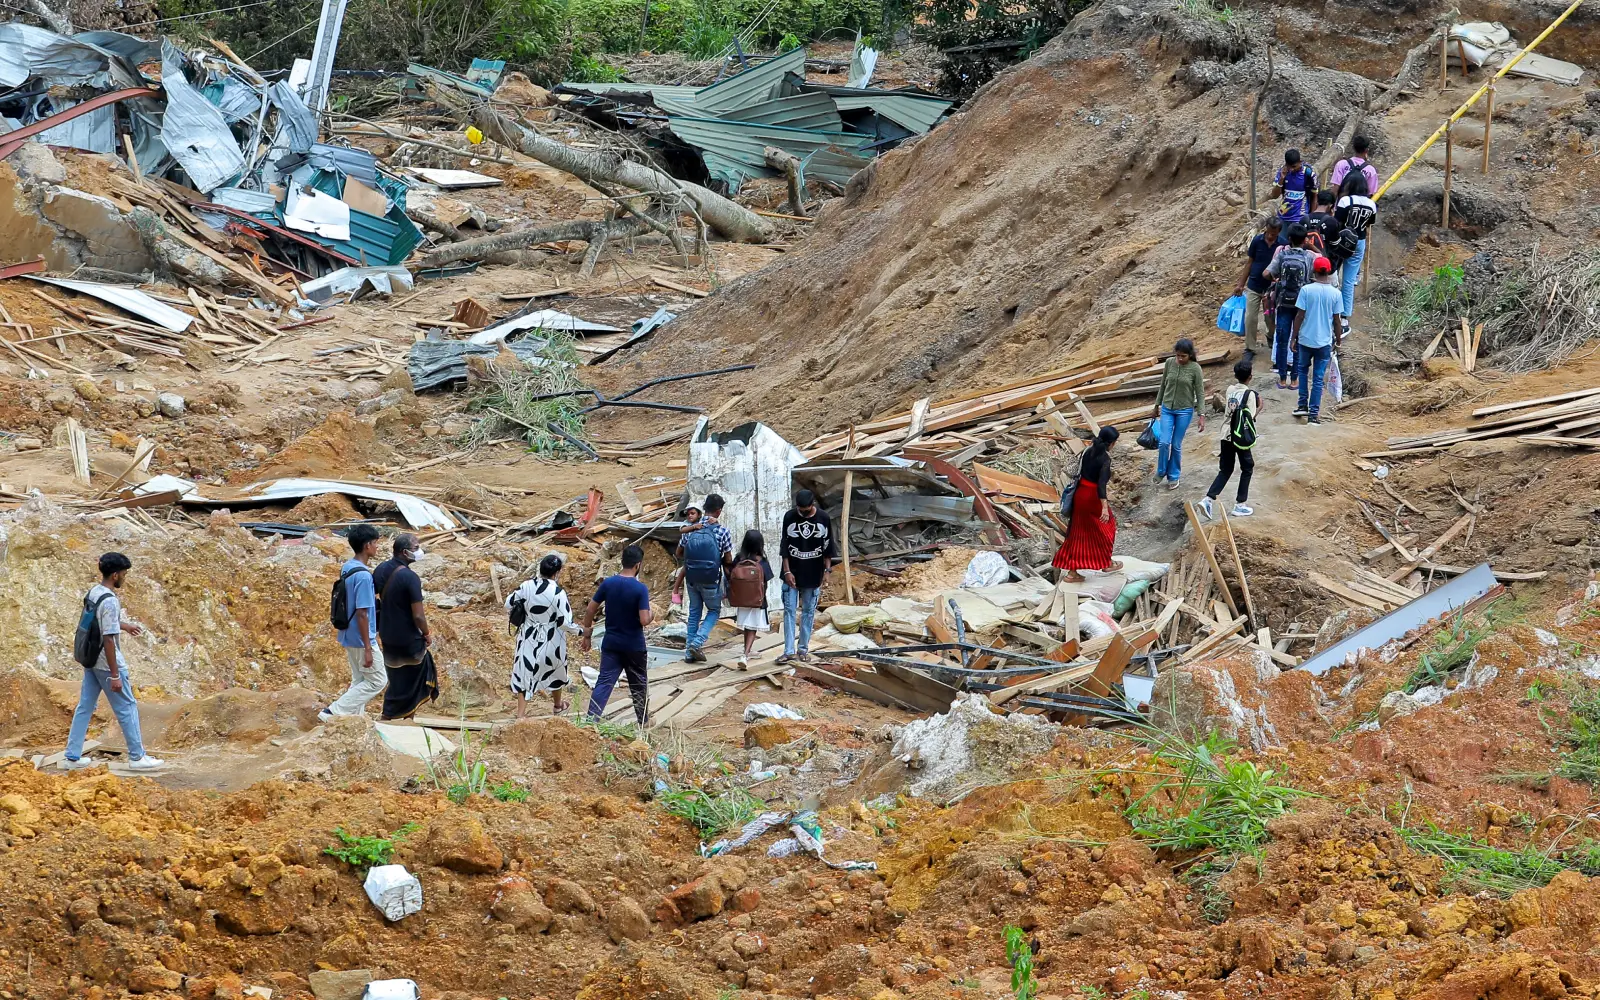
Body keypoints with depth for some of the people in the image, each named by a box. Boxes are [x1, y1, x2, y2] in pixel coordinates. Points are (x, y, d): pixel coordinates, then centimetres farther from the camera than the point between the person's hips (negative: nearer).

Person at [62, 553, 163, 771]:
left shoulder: (93, 592, 4)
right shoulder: (110, 601, -24)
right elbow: (108, 640, -26)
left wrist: (124, 625, 38)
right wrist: (115, 675, -23)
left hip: (90, 660, 9)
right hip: (107, 663, -9)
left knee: (85, 707, 13)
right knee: (127, 708, 3)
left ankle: (72, 757, 15)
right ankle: (137, 757, 10)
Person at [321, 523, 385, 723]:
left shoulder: (347, 568, 5)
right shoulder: (363, 575, -23)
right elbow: (362, 614, -23)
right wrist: (368, 648, -21)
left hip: (349, 637, 9)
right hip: (362, 639, -9)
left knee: (359, 680, 17)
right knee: (378, 681, 2)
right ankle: (334, 711, -3)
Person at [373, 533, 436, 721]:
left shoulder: (381, 569, -1)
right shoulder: (410, 577, -24)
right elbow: (418, 616, -23)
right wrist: (427, 635, -5)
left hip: (386, 635, 7)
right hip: (407, 640, -7)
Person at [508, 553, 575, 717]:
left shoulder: (526, 586, -11)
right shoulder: (558, 593, -24)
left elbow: (508, 604, 1)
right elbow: (565, 622, -22)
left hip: (528, 639, 2)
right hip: (551, 641, -2)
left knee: (524, 672, 12)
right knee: (555, 670, 24)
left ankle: (520, 714, 10)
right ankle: (558, 705, 45)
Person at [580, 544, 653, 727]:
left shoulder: (608, 583, -5)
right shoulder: (640, 589, -17)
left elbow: (590, 610, -1)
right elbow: (644, 620, -21)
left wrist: (587, 635, 10)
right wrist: (651, 616, 2)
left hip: (611, 643, 3)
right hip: (634, 646, -3)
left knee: (604, 682, 1)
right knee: (639, 684, 15)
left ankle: (591, 720, -12)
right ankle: (643, 721, 30)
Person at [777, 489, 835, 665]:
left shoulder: (823, 518, -6)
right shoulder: (789, 517, -7)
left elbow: (828, 546, 1)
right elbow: (784, 546, -4)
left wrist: (827, 570, -3)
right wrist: (787, 571, -9)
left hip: (813, 574, 0)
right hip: (792, 573, 0)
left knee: (808, 611, 7)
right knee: (789, 610, -2)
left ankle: (803, 648, 16)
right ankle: (789, 650, -1)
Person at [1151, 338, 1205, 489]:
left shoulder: (1195, 369, -13)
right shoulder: (1169, 363, -5)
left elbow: (1200, 393, -8)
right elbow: (1163, 385, 8)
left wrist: (1201, 416, -12)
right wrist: (1157, 405, 13)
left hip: (1185, 411, -2)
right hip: (1167, 409, 2)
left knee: (1176, 445, 4)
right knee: (1164, 442, -7)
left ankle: (1173, 476, 21)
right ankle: (1161, 471, 18)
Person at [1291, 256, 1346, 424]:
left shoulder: (1306, 290, -10)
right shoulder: (1335, 293, -5)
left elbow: (1300, 316, -8)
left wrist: (1294, 337, 1)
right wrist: (1338, 339, 14)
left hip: (1305, 339, -1)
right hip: (1324, 341, 1)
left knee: (1302, 370, 22)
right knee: (1318, 378, 5)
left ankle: (1303, 405, 19)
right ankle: (1313, 414, 3)